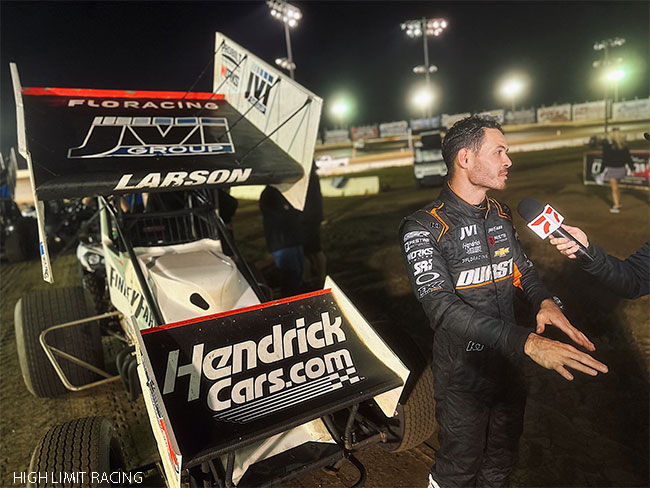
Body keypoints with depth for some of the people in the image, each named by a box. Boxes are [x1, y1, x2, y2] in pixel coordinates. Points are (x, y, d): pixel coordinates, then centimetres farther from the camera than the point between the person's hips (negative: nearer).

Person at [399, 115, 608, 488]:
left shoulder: (502, 215, 3)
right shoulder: (424, 228, -21)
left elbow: (523, 269, 14)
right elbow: (443, 309, -30)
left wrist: (546, 301, -8)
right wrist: (526, 342, -37)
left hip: (510, 365, 6)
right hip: (463, 374, -6)